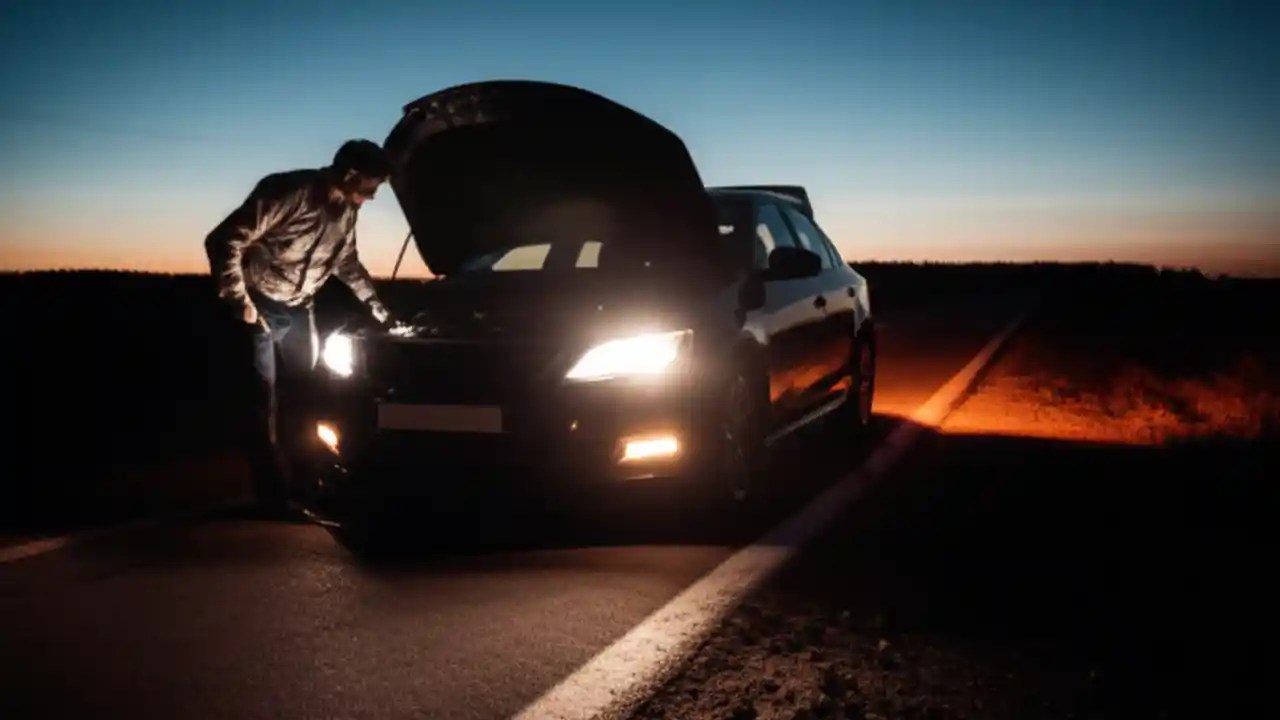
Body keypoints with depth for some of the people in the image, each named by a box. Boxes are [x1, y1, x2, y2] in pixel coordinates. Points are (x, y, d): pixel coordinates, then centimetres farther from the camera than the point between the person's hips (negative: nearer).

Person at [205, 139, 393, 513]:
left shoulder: (346, 211, 1)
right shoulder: (286, 192, -24)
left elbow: (348, 264, 19)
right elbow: (223, 241, -25)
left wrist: (377, 307, 17)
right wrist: (238, 299, -24)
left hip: (300, 310, 7)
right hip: (259, 307, -7)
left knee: (303, 393, 9)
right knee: (264, 398, -4)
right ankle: (274, 492, 2)